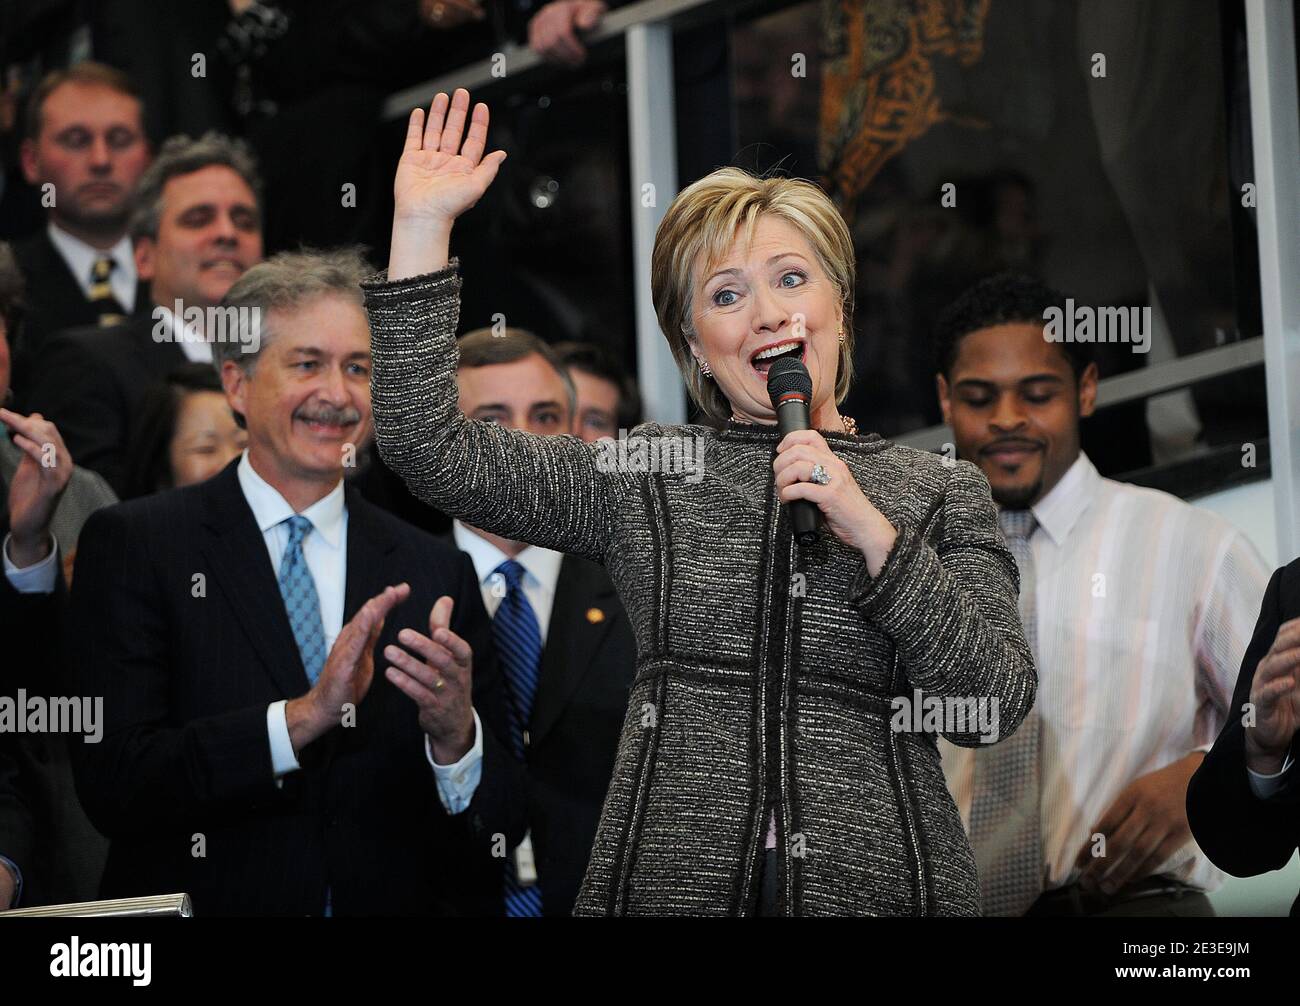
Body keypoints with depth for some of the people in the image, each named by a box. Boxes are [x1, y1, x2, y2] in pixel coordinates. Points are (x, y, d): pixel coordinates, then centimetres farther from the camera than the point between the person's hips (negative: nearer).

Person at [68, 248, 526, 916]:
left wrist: (455, 733, -12)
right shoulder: (132, 547, 1)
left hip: (396, 911, 2)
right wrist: (304, 714, -17)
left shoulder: (437, 574, 8)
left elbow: (502, 829, 6)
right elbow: (112, 784, -9)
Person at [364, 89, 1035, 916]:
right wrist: (421, 226, -5)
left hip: (878, 883, 0)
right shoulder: (644, 477, 7)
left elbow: (996, 705, -4)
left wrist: (870, 532, -12)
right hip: (673, 886, 0)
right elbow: (433, 452, -2)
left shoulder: (945, 495, 7)